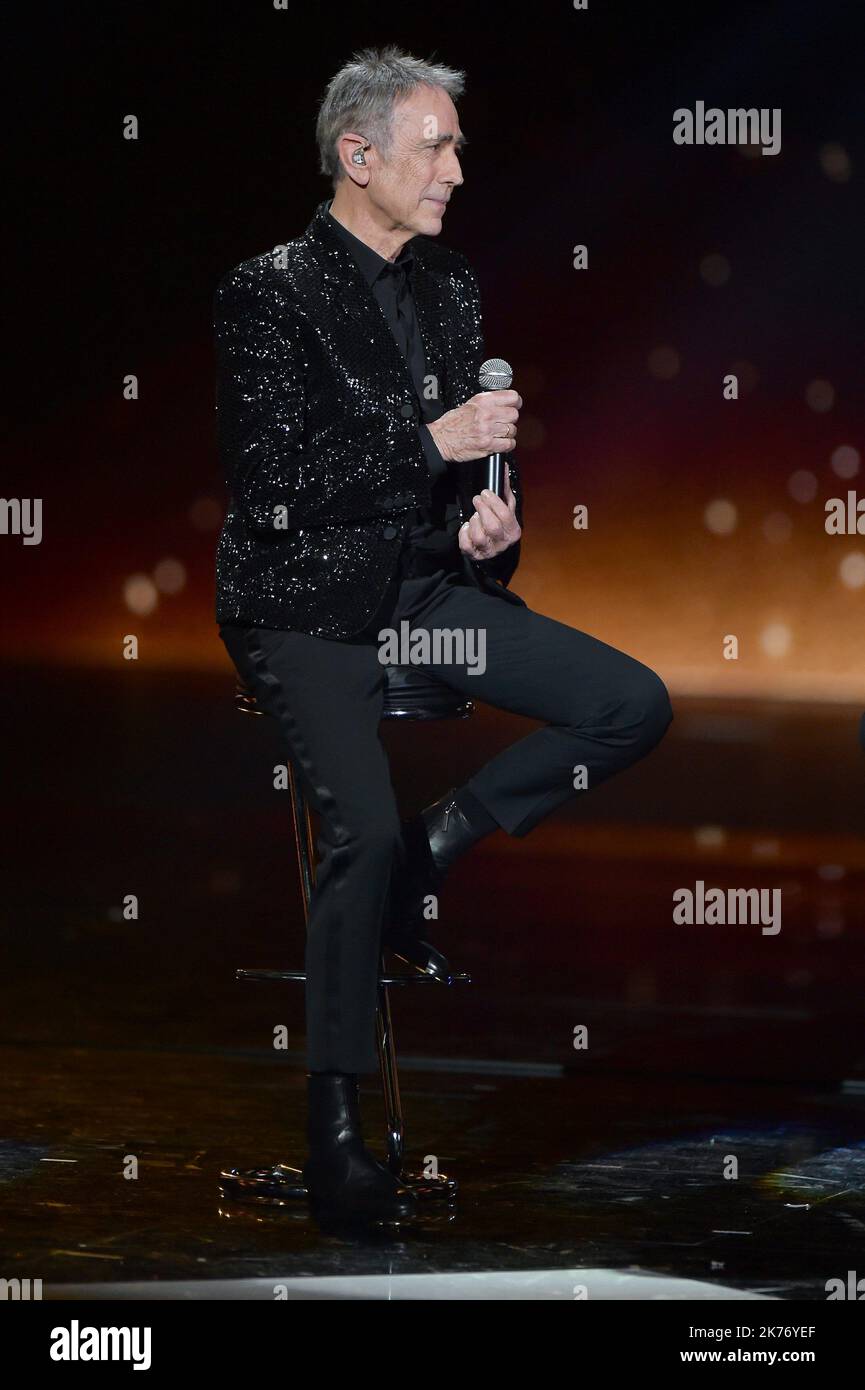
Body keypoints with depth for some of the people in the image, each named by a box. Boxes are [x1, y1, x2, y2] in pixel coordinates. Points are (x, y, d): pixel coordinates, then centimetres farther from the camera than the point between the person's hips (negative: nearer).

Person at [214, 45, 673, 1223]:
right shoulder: (268, 291, -8)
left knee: (636, 707, -9)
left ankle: (429, 856, 2)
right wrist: (429, 444, -18)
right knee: (365, 829, -26)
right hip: (305, 604, -6)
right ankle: (334, 1129, -13)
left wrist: (495, 514, -3)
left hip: (431, 585, 7)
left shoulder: (451, 286, 11)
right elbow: (269, 486, -15)